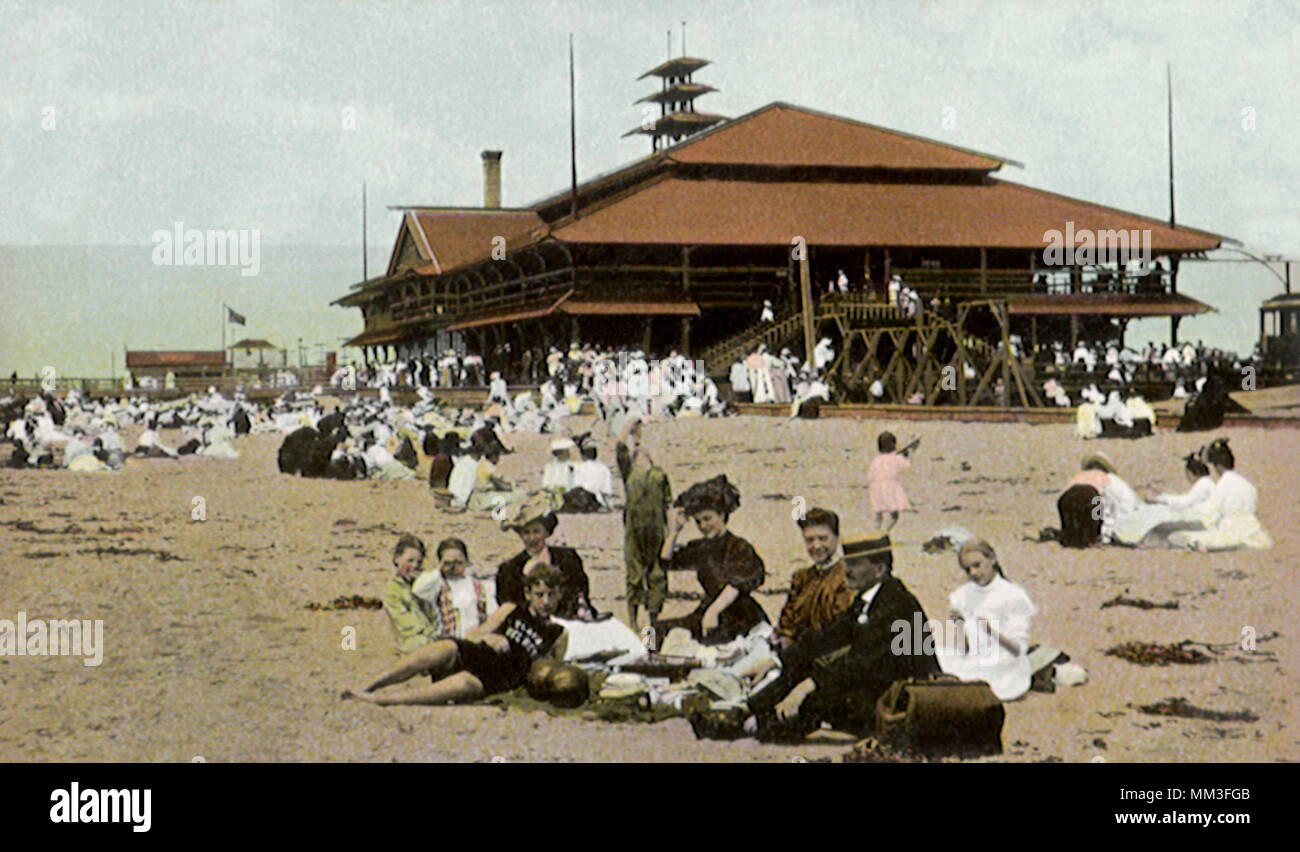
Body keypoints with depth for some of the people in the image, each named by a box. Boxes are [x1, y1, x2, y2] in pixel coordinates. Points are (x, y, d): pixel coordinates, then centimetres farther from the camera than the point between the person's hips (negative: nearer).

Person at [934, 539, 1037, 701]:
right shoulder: (962, 595, 9)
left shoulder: (1014, 595, -3)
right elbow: (962, 650, 6)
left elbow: (1019, 648, -8)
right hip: (973, 667, 4)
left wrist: (994, 632, -26)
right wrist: (959, 624, -13)